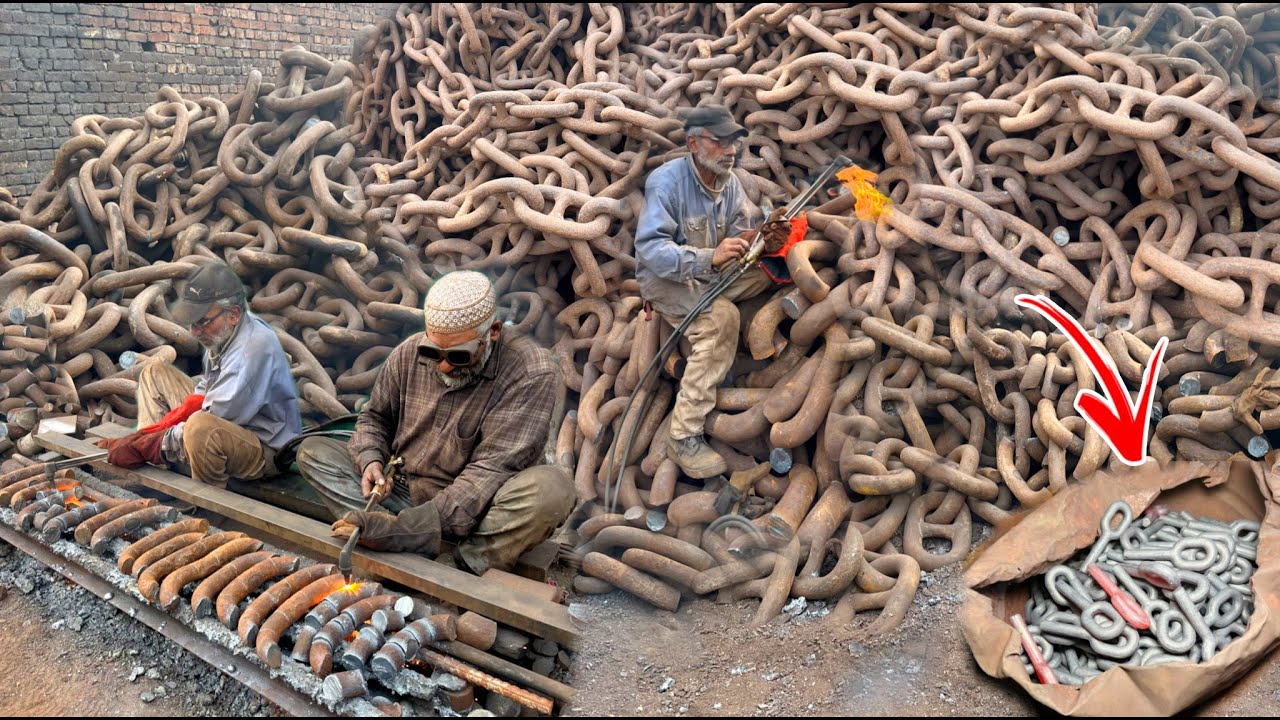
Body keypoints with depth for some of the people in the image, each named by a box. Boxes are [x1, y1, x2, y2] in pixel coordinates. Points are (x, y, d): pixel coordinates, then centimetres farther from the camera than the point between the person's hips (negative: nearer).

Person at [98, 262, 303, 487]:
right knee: (156, 373, 12)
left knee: (201, 427, -41)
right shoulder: (222, 332, -1)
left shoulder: (254, 347, -29)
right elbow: (201, 396, 10)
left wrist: (148, 447, -21)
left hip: (266, 450, -10)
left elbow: (208, 423, -28)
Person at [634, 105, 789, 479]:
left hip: (709, 273, 8)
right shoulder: (667, 180, -21)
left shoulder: (729, 181, 1)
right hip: (665, 277, -7)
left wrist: (762, 236, -24)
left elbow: (738, 231, 0)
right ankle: (684, 437, -31)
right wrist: (709, 258, -42)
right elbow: (650, 249, -30)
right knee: (722, 317, -34)